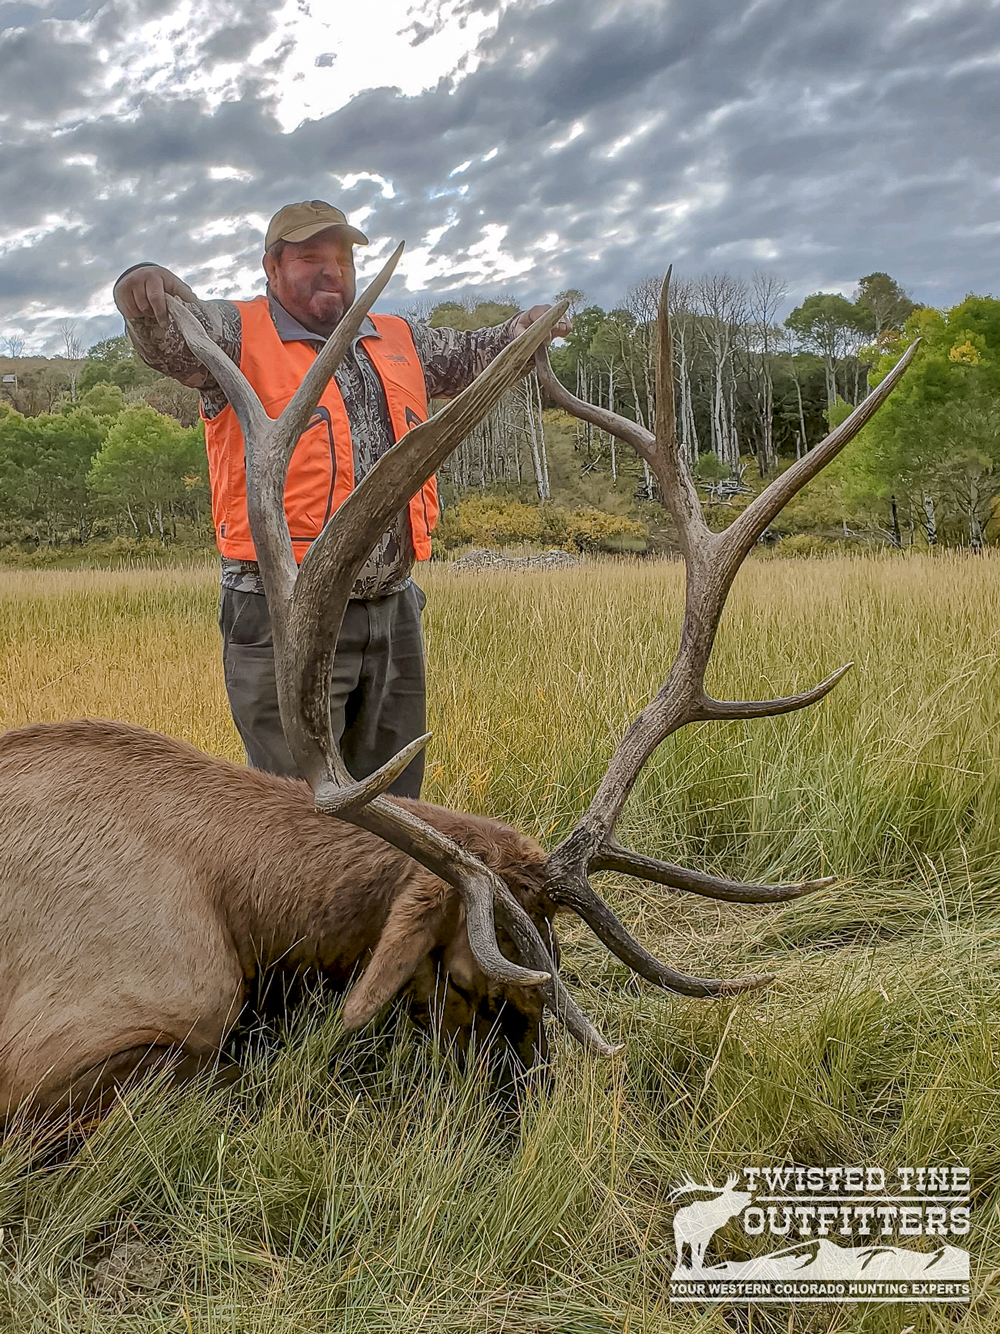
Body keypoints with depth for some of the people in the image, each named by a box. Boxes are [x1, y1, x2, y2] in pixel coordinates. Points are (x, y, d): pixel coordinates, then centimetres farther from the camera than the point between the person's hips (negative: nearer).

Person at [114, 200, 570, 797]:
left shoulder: (398, 341, 17)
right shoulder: (240, 337, -1)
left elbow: (470, 356, 32)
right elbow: (172, 334, -21)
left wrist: (520, 331, 12)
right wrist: (148, 285, -43)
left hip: (394, 613, 6)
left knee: (394, 797, 16)